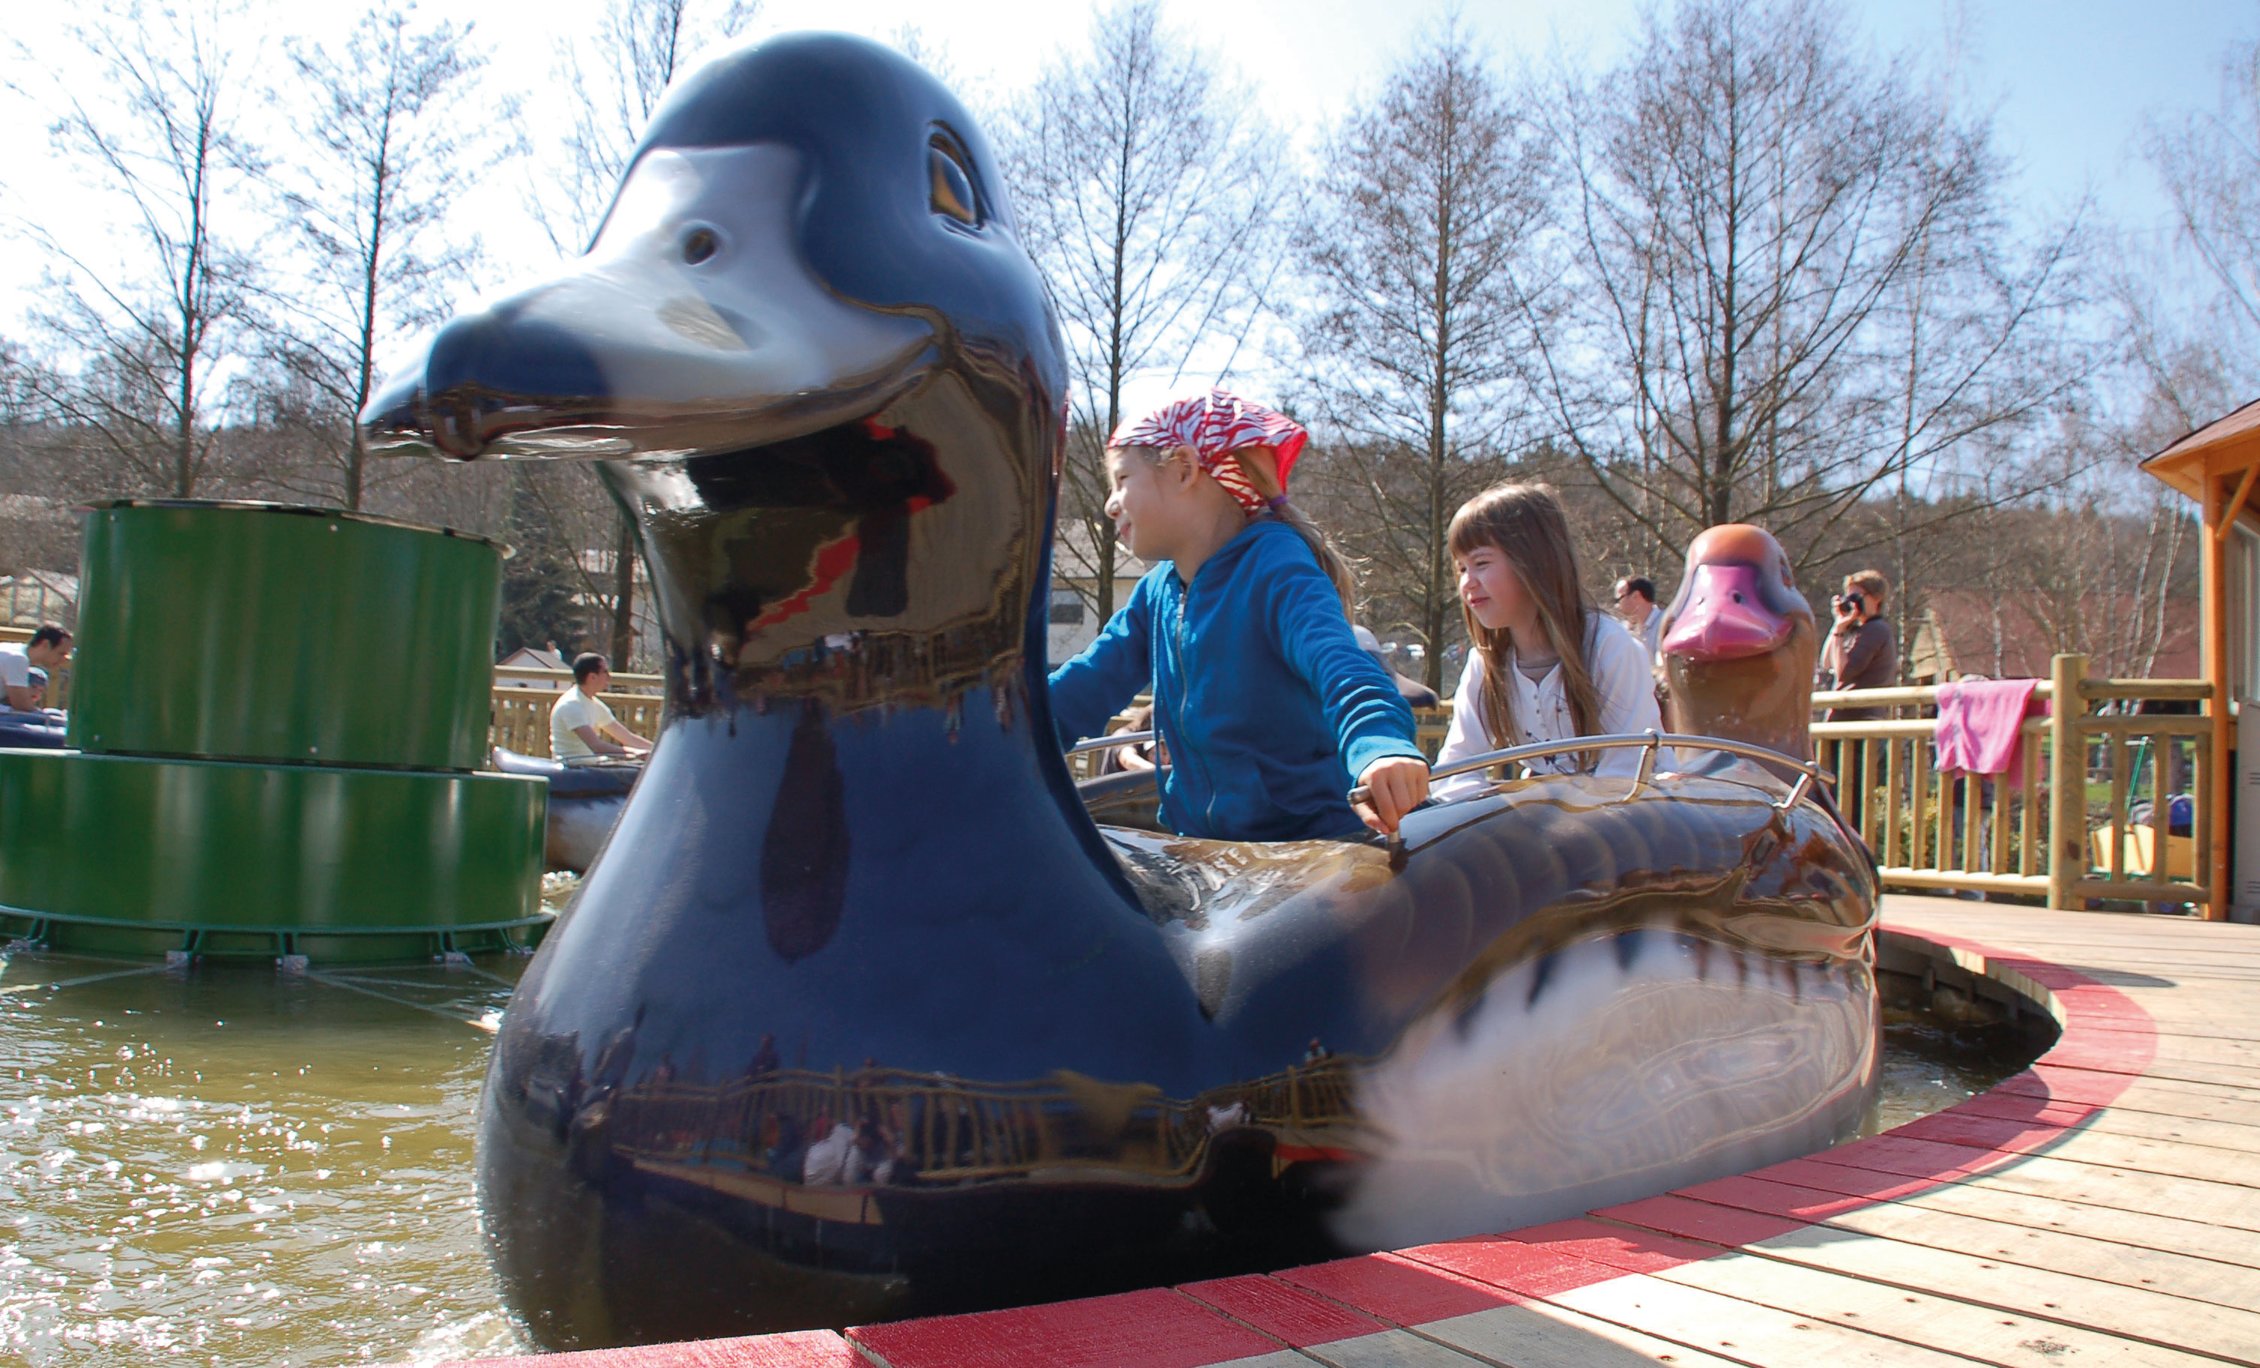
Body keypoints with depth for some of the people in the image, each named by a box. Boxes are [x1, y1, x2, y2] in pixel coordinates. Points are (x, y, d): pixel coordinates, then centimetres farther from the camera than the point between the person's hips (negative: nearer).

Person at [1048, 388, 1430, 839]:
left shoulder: (1275, 566, -14)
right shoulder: (1158, 593, 9)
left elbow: (1340, 663, -32)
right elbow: (1084, 687, 13)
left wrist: (1380, 745, -51)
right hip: (1202, 849, 6)